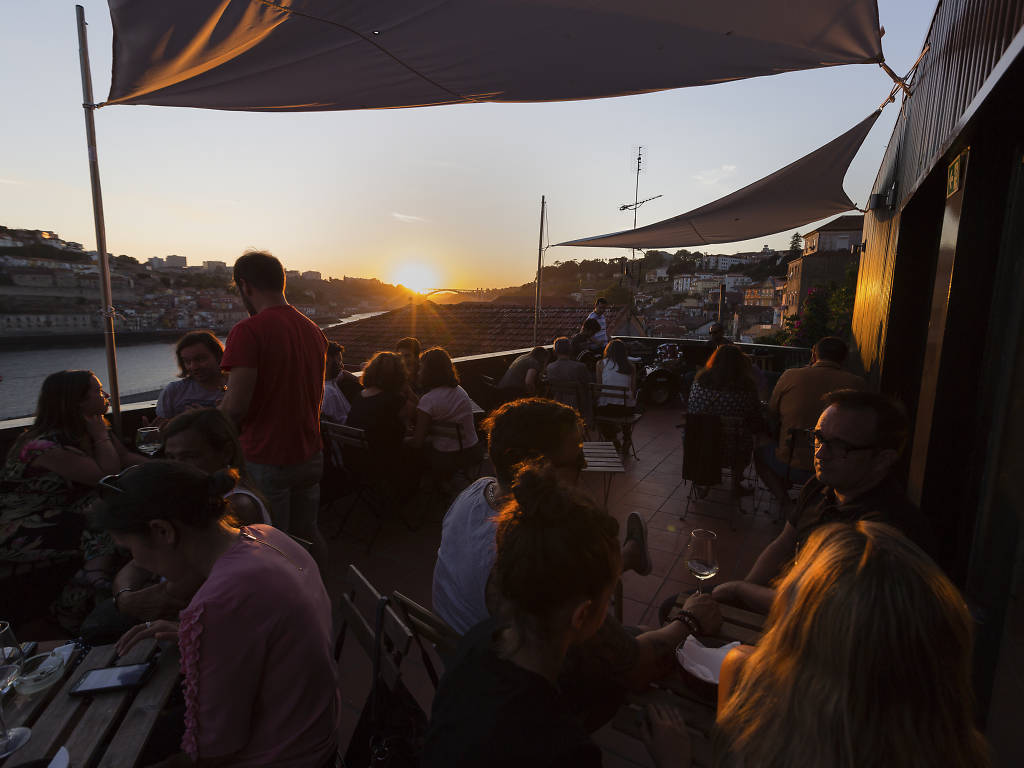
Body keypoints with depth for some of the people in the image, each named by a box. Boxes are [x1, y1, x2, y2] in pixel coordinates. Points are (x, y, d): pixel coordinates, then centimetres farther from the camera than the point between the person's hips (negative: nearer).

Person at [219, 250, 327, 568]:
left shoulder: (248, 331, -17)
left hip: (266, 460, -7)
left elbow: (235, 406, -22)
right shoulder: (313, 329, 6)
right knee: (308, 534, 21)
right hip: (309, 455, 7)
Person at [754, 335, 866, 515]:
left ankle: (784, 502, 10)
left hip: (793, 468, -2)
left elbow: (772, 414, 6)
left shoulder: (790, 376, -9)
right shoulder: (857, 384, -6)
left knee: (760, 451, 26)